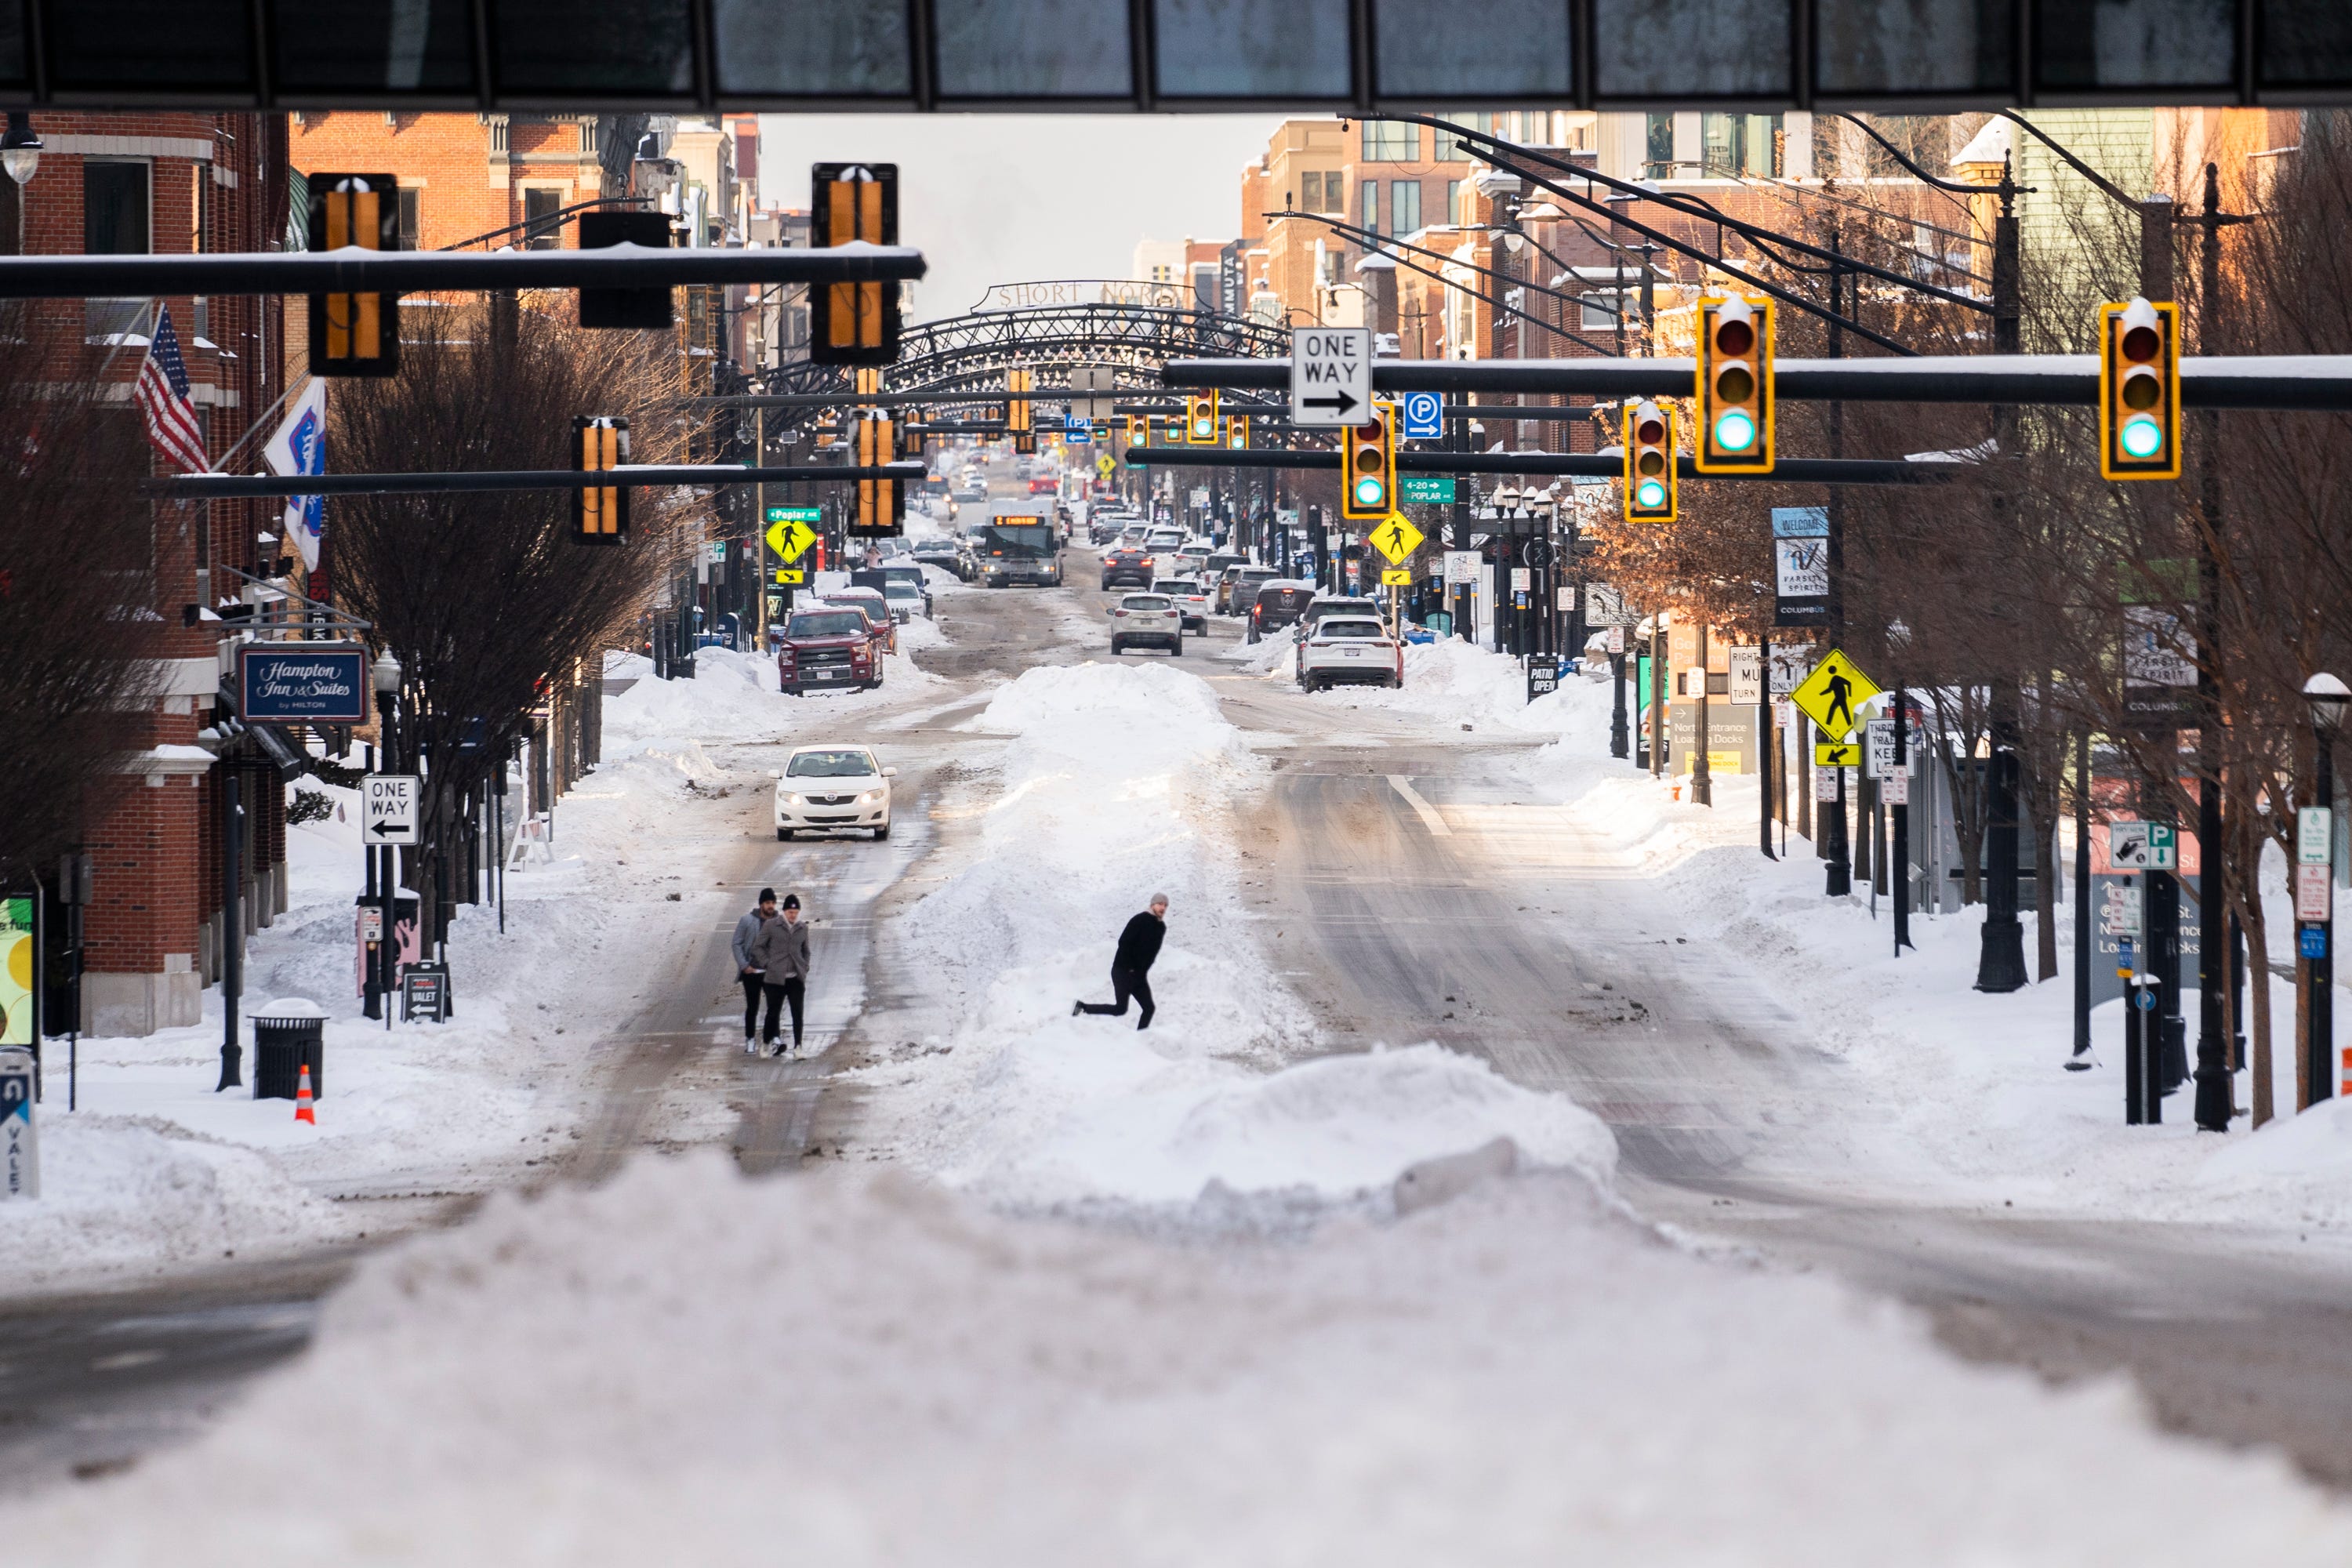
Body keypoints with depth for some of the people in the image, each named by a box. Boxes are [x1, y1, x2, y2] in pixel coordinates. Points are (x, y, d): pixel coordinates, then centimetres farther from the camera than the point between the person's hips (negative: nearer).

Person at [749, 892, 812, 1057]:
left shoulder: (802, 929, 10)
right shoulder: (771, 926, -1)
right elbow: (757, 947, 3)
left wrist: (804, 969, 9)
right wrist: (767, 965, -5)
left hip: (796, 979, 3)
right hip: (776, 978, -3)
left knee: (797, 1013, -6)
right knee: (773, 1011, 4)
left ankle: (797, 1047, -4)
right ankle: (766, 1042, 23)